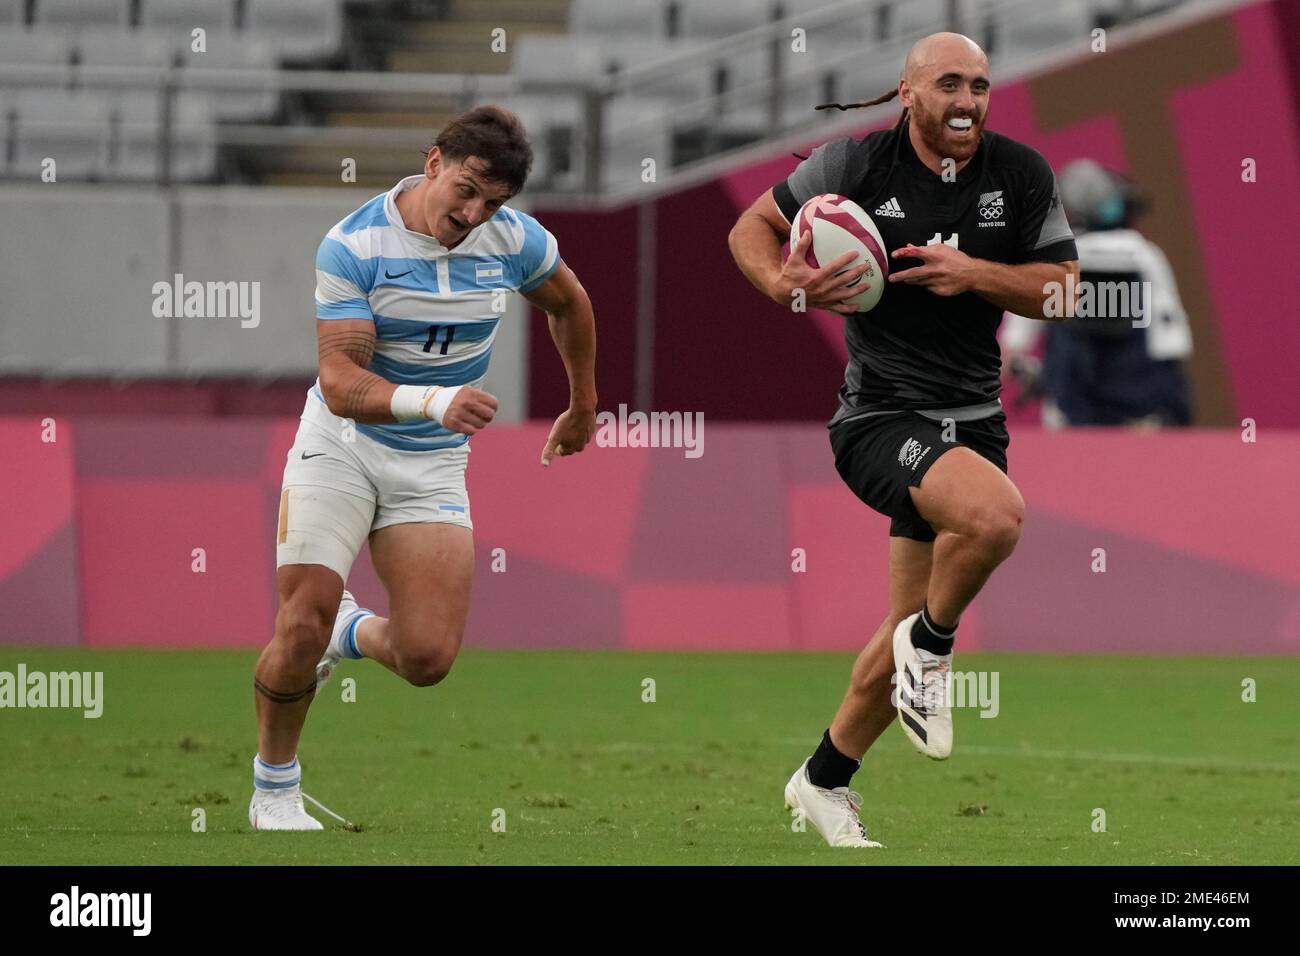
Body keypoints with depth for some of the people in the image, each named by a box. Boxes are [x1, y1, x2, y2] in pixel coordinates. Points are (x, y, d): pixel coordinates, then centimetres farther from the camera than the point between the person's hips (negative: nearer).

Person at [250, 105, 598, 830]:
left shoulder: (515, 240, -7)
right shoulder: (353, 246, -19)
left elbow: (570, 305, 16)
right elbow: (342, 383, -25)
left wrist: (583, 406, 27)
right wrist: (433, 401, -42)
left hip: (434, 463, 3)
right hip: (341, 443, -3)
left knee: (428, 659, -10)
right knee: (304, 624, -18)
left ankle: (354, 633, 26)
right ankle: (274, 790, 6)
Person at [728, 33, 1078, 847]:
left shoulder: (1022, 175, 1)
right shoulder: (856, 163, -6)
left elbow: (1065, 289, 3)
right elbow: (751, 227, 5)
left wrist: (976, 274, -14)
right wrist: (782, 282, -16)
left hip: (973, 416, 5)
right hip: (878, 415, -5)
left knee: (917, 632, 11)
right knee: (996, 511, -34)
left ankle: (824, 782, 31)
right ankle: (930, 646, -5)